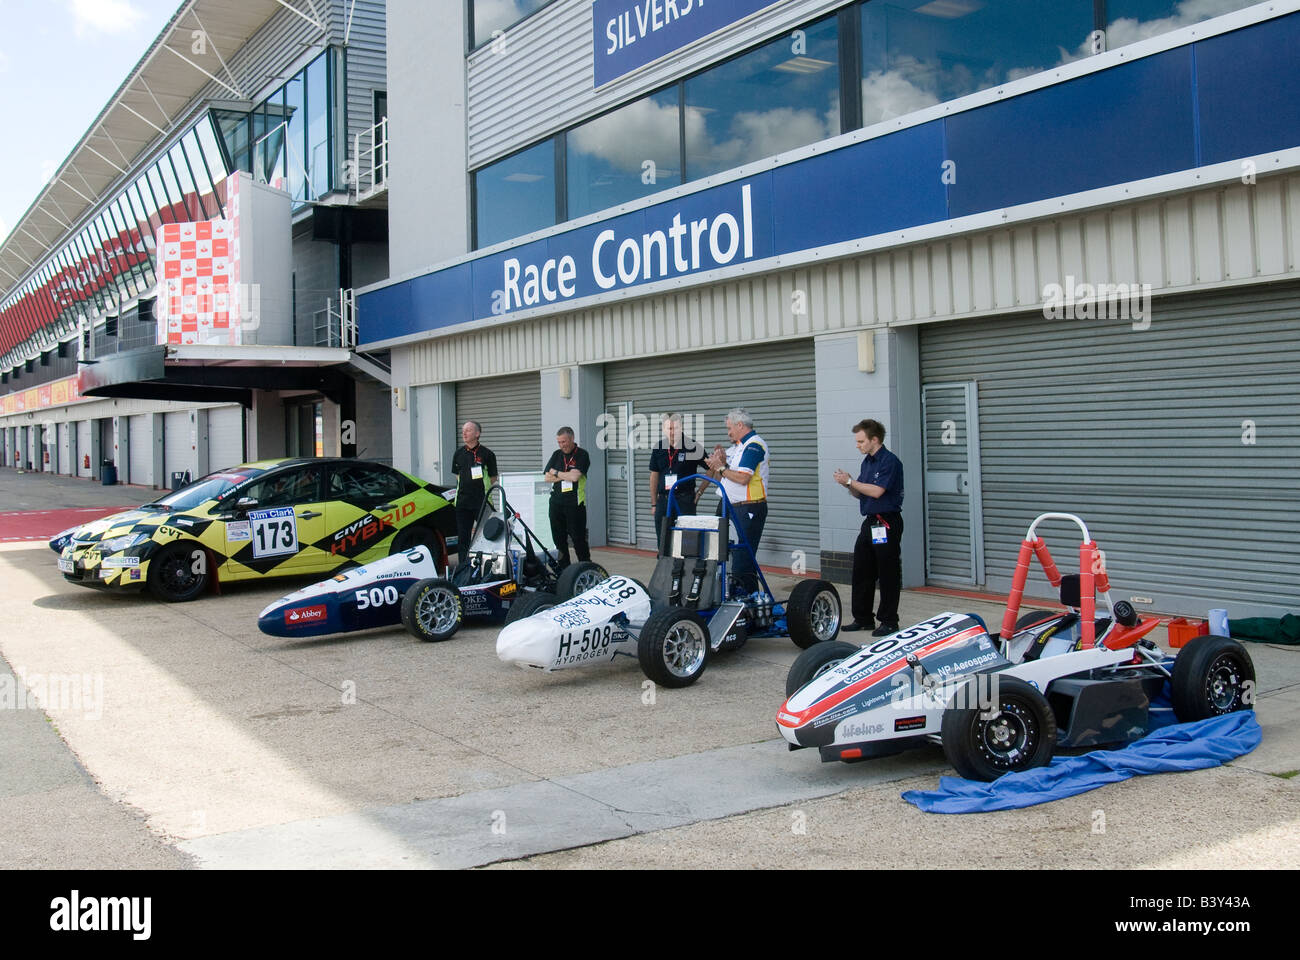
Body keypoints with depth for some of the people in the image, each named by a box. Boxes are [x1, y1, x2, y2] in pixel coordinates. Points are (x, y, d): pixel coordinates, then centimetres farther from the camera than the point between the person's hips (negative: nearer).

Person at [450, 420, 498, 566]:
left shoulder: (487, 454, -3)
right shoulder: (458, 454, 11)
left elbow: (493, 478, 3)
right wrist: (464, 489, 12)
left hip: (482, 501, -4)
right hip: (463, 502, 4)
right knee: (463, 536, 5)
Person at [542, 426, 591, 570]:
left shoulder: (582, 455, -4)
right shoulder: (556, 455, 13)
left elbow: (575, 476, -17)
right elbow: (547, 478, 5)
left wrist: (556, 473, -3)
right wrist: (566, 476, -7)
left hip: (575, 504, -5)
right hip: (556, 503, 5)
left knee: (578, 538, -3)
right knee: (559, 538, 7)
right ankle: (563, 568, 15)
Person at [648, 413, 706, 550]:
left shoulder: (693, 447, -6)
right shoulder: (658, 448, 7)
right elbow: (654, 476, 13)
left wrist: (700, 491, -8)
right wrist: (654, 503, 12)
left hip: (685, 499, -4)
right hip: (663, 500, 4)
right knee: (663, 542, 8)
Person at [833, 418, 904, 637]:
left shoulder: (890, 461, -13)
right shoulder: (867, 462, 15)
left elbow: (877, 491, -21)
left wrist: (850, 481, -13)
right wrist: (848, 485, -3)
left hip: (887, 524, -9)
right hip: (870, 523, 9)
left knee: (888, 575, -2)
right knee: (861, 572, 11)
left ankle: (889, 622, 6)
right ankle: (863, 618, 19)